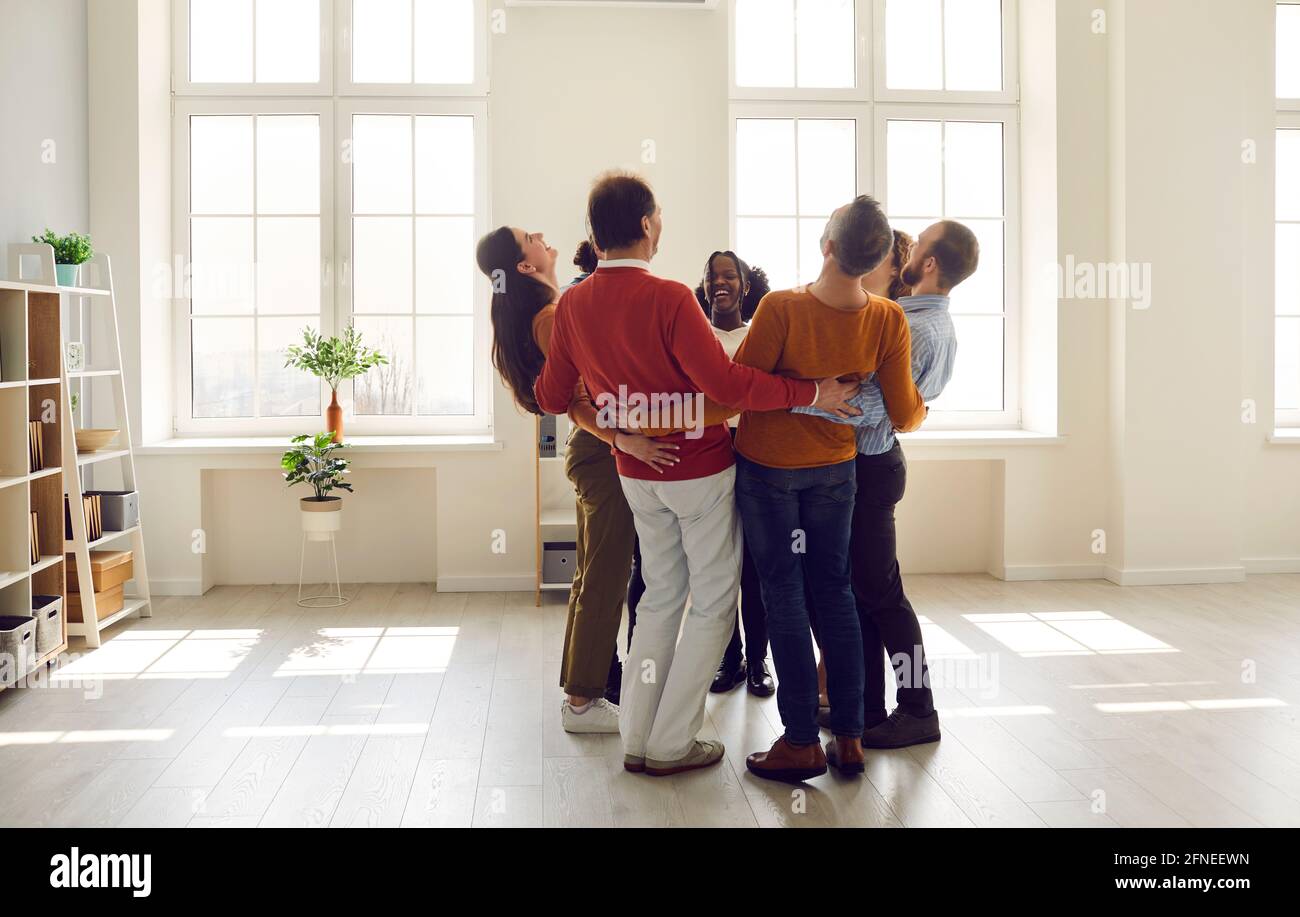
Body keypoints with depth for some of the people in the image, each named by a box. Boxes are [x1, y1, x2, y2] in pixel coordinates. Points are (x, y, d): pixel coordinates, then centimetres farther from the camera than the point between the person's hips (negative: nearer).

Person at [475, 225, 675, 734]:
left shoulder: (552, 311, 12)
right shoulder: (554, 318, -18)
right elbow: (576, 402, -24)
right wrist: (622, 439, -35)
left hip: (592, 447, 10)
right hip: (601, 450, -10)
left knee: (593, 577, 17)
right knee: (603, 581, -3)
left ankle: (579, 689, 26)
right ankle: (584, 702, 7)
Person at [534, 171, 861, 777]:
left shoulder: (572, 305, -3)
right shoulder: (668, 299, -22)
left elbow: (552, 397, 5)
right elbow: (726, 385, -27)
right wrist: (812, 393, -18)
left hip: (637, 474, 6)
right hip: (700, 470, -6)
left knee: (662, 596, 19)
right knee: (714, 603, 7)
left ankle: (636, 737, 21)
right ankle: (672, 744, 11)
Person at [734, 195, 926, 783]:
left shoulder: (781, 309, -24)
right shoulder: (888, 320, -12)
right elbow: (905, 415, -6)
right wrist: (920, 408, 17)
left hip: (767, 465, -3)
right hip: (835, 466, 4)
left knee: (783, 592, 4)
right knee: (835, 591, 13)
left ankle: (802, 741, 8)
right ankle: (849, 736, 18)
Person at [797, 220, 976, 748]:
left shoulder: (913, 331, -22)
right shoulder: (940, 326, 10)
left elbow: (862, 408, -31)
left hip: (866, 466, -10)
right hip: (873, 457, 10)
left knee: (879, 592, 1)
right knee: (860, 589, 14)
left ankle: (918, 711, 12)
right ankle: (866, 706, 23)